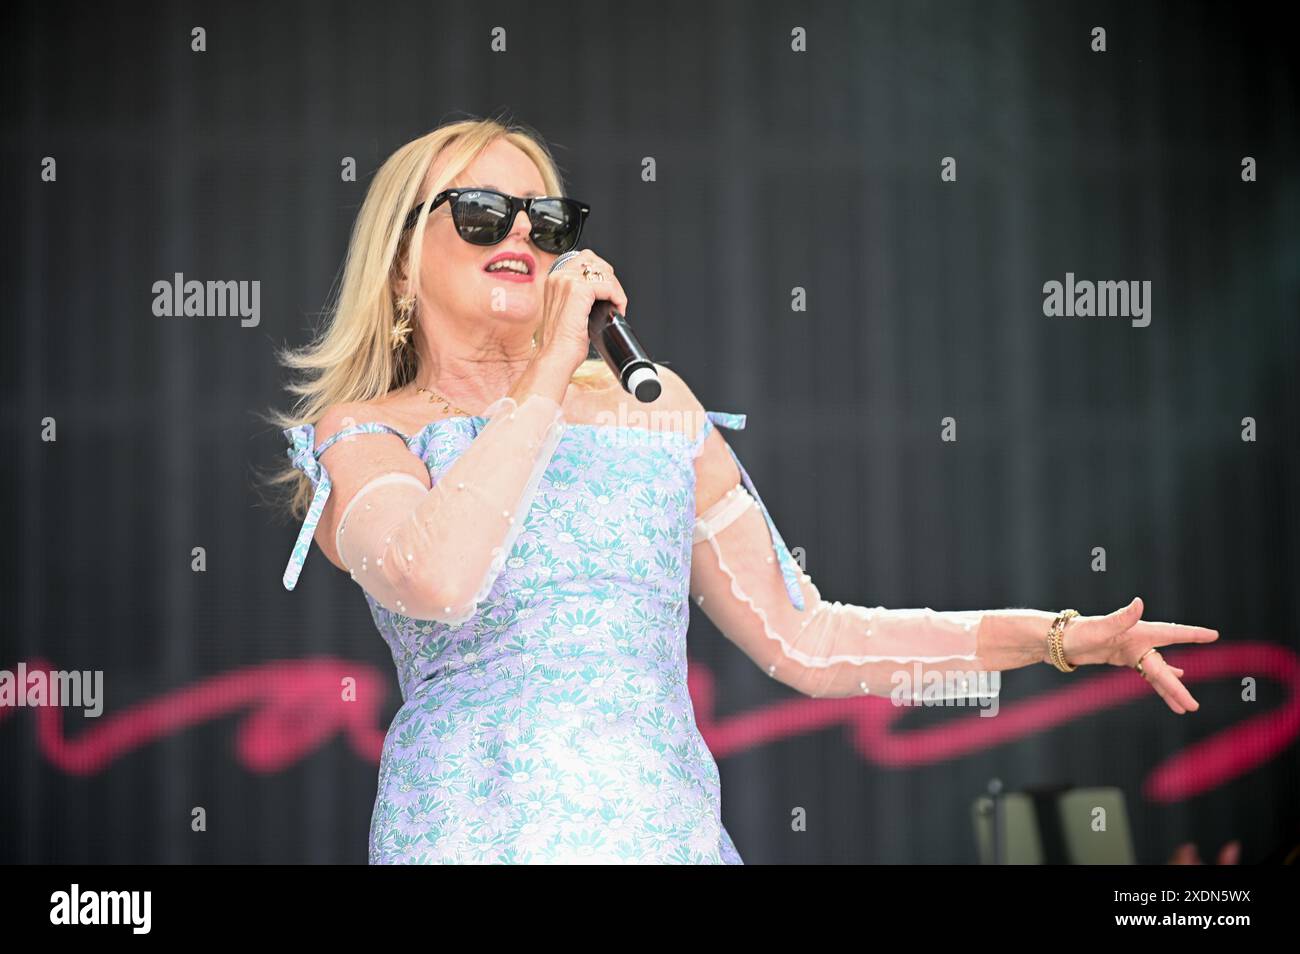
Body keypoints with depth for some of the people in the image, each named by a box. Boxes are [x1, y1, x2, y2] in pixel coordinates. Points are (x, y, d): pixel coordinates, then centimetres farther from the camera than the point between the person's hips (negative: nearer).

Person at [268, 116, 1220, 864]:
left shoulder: (651, 405, 15)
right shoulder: (360, 435, 4)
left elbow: (804, 640, 16)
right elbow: (433, 581, -19)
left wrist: (1057, 635, 10)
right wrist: (550, 372, -10)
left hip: (673, 826, 4)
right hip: (474, 832, -3)